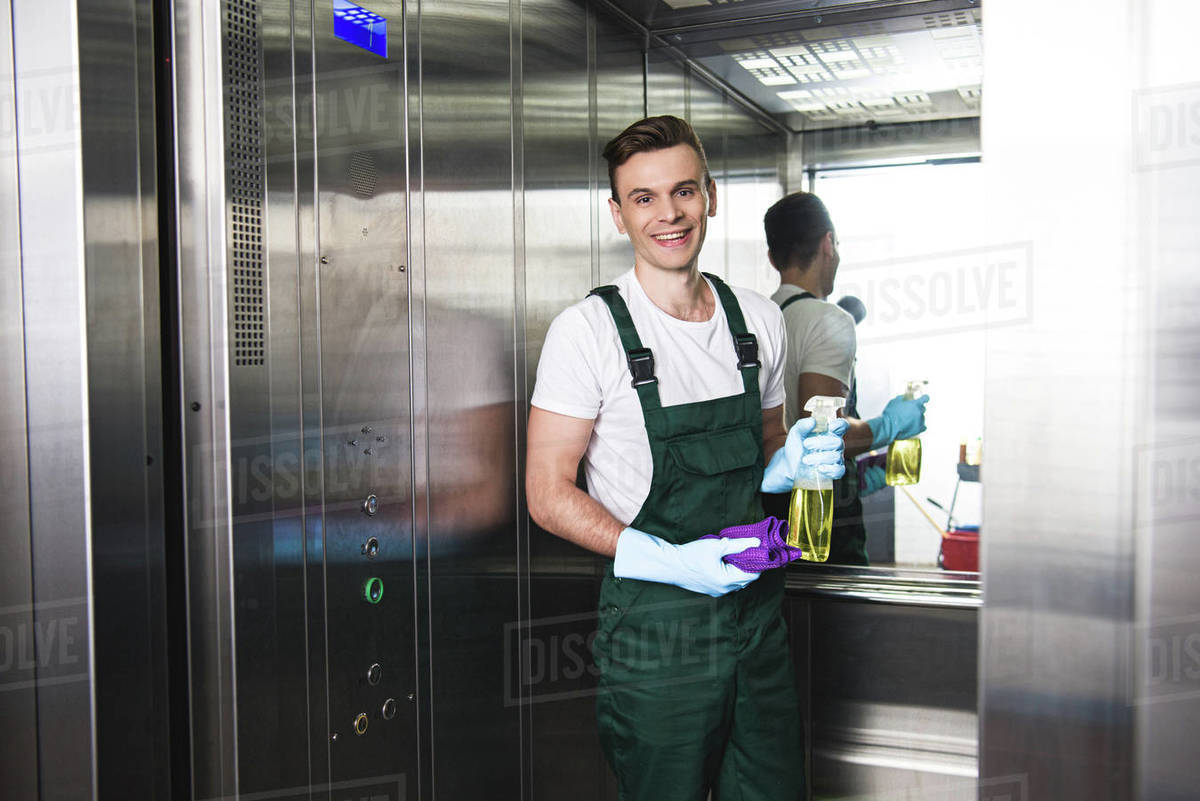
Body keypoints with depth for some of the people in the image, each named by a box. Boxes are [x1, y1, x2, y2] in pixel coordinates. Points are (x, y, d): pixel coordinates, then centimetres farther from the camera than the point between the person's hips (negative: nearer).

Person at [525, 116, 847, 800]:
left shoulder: (760, 319, 6)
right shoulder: (588, 331, -10)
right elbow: (549, 495, -10)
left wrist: (793, 462, -5)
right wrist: (669, 562, -20)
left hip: (759, 612, 5)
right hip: (656, 625, -4)